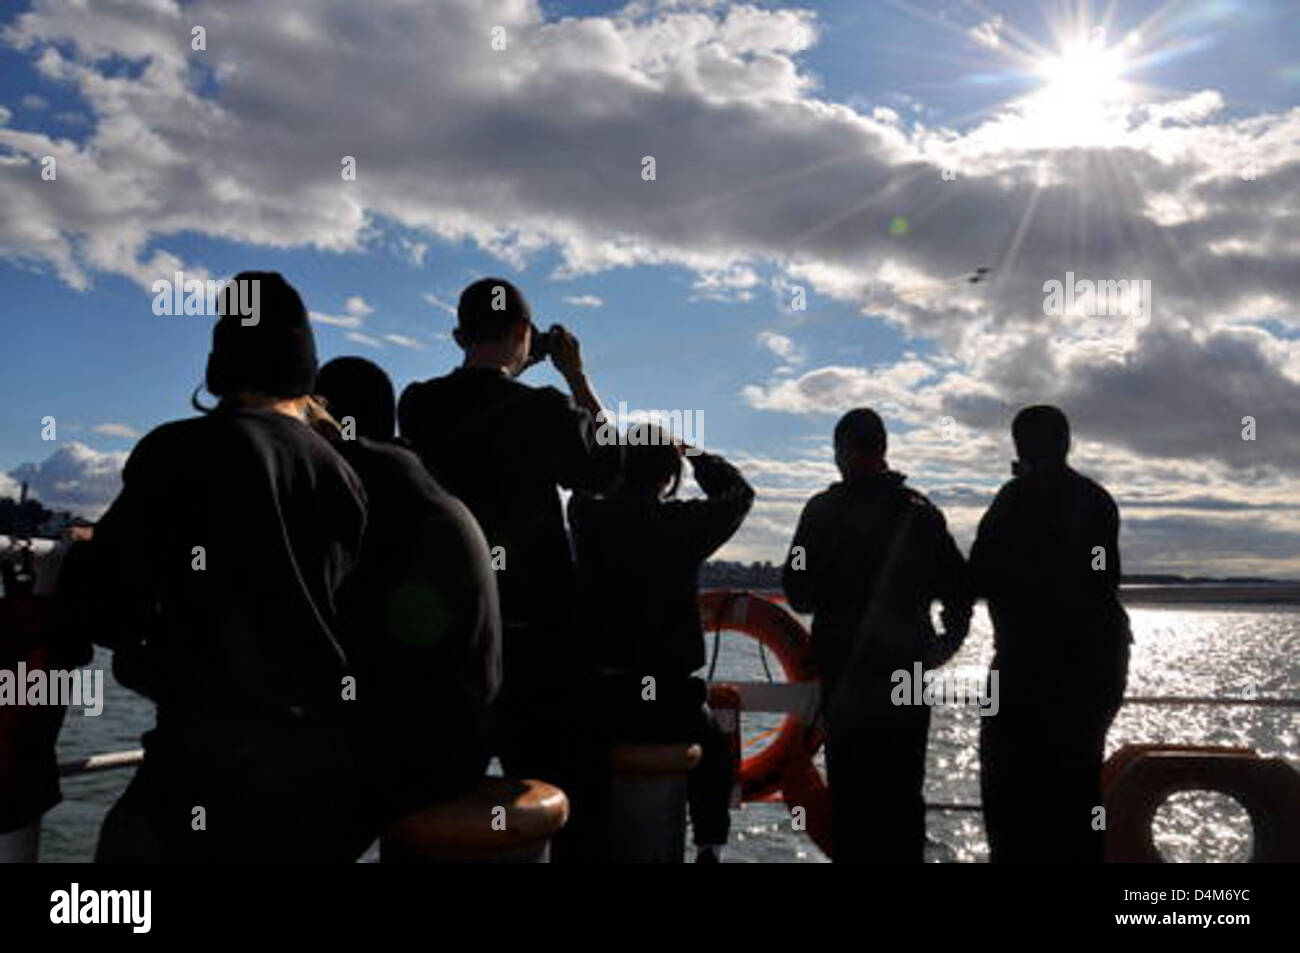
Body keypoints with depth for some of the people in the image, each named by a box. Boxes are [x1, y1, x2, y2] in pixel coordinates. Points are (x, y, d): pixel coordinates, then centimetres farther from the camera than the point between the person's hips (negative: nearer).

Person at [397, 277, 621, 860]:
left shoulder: (417, 407, -1)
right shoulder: (544, 411, -13)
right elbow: (607, 469, 4)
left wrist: (507, 375, 18)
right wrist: (577, 377, 9)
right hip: (535, 633, -4)